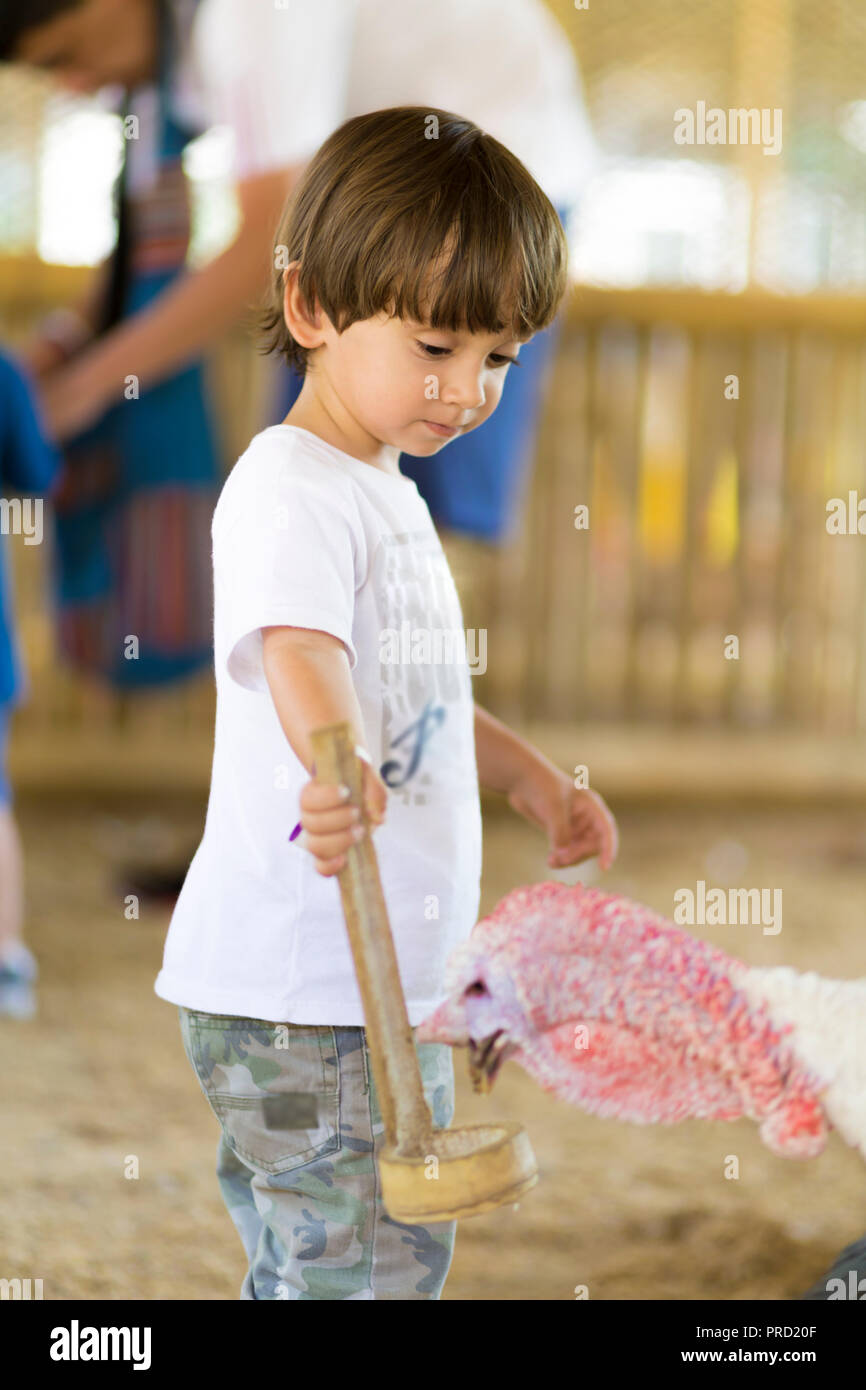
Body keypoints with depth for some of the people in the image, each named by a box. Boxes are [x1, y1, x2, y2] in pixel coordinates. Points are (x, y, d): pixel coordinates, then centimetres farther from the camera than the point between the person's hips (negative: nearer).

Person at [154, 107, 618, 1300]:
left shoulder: (387, 491, 18)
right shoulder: (289, 490, -15)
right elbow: (298, 650, -35)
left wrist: (529, 776, 25)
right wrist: (340, 770, -53)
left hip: (376, 980, 10)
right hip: (298, 993, -10)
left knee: (313, 1273, 16)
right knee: (375, 1269, -10)